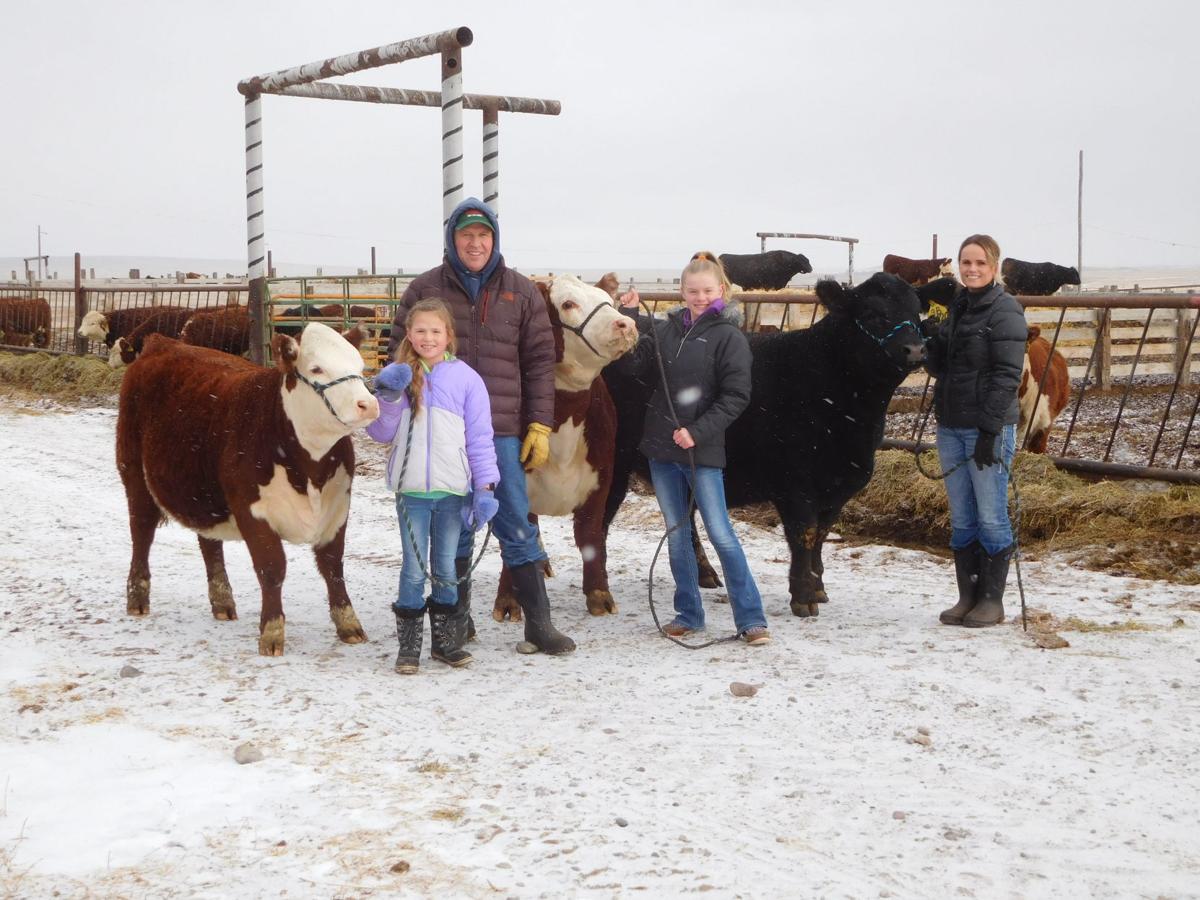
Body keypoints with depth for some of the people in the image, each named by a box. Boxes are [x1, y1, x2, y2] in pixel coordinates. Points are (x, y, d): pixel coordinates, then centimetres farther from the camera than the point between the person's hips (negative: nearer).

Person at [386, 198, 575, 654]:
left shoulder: (521, 292, 7)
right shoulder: (425, 289, 4)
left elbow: (539, 361, 6)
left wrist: (540, 425, 0)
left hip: (504, 432, 0)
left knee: (517, 526, 0)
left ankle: (538, 621, 6)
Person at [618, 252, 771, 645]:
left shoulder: (729, 336, -6)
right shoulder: (666, 329, 8)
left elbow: (736, 397, -10)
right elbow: (633, 360, 12)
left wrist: (697, 432, -17)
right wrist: (627, 315, 2)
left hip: (703, 452, -5)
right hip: (662, 449, 5)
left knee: (721, 534, -5)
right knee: (677, 534, 11)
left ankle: (751, 618, 1)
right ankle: (688, 613, 22)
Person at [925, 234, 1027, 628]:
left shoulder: (1005, 310, -8)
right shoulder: (955, 307, 13)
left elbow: (1007, 374, -14)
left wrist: (990, 429, -18)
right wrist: (929, 338, -4)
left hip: (989, 428, -7)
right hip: (951, 427, 7)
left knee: (991, 516, 0)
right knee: (961, 518, 11)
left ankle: (992, 601, 8)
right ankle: (967, 597, 18)